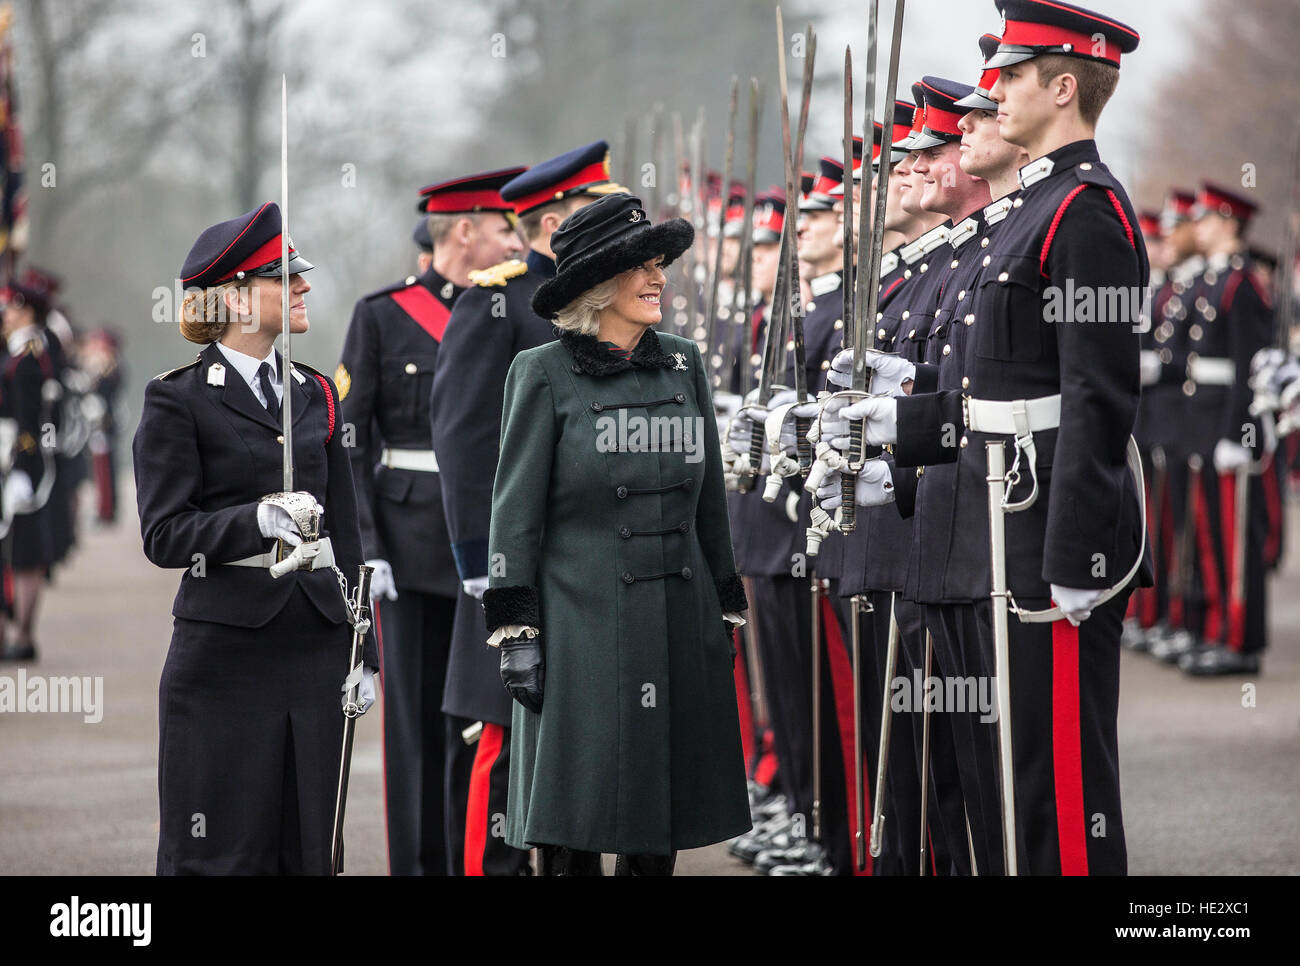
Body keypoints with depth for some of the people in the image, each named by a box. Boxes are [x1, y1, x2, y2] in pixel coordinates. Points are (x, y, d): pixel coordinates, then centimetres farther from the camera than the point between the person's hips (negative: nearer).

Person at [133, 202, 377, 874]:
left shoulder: (314, 395, 14)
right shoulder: (177, 400, -3)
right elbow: (164, 535, -10)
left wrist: (363, 652, 13)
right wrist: (257, 520, -24)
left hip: (316, 643, 5)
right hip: (226, 648, -5)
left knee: (310, 849, 6)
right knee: (220, 851, -2)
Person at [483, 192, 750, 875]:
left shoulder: (683, 365, 11)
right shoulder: (545, 374, -2)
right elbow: (516, 510, -3)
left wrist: (726, 614, 14)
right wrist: (515, 632, -9)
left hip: (681, 620, 4)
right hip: (582, 623, -4)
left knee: (660, 833, 7)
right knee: (574, 825, -3)